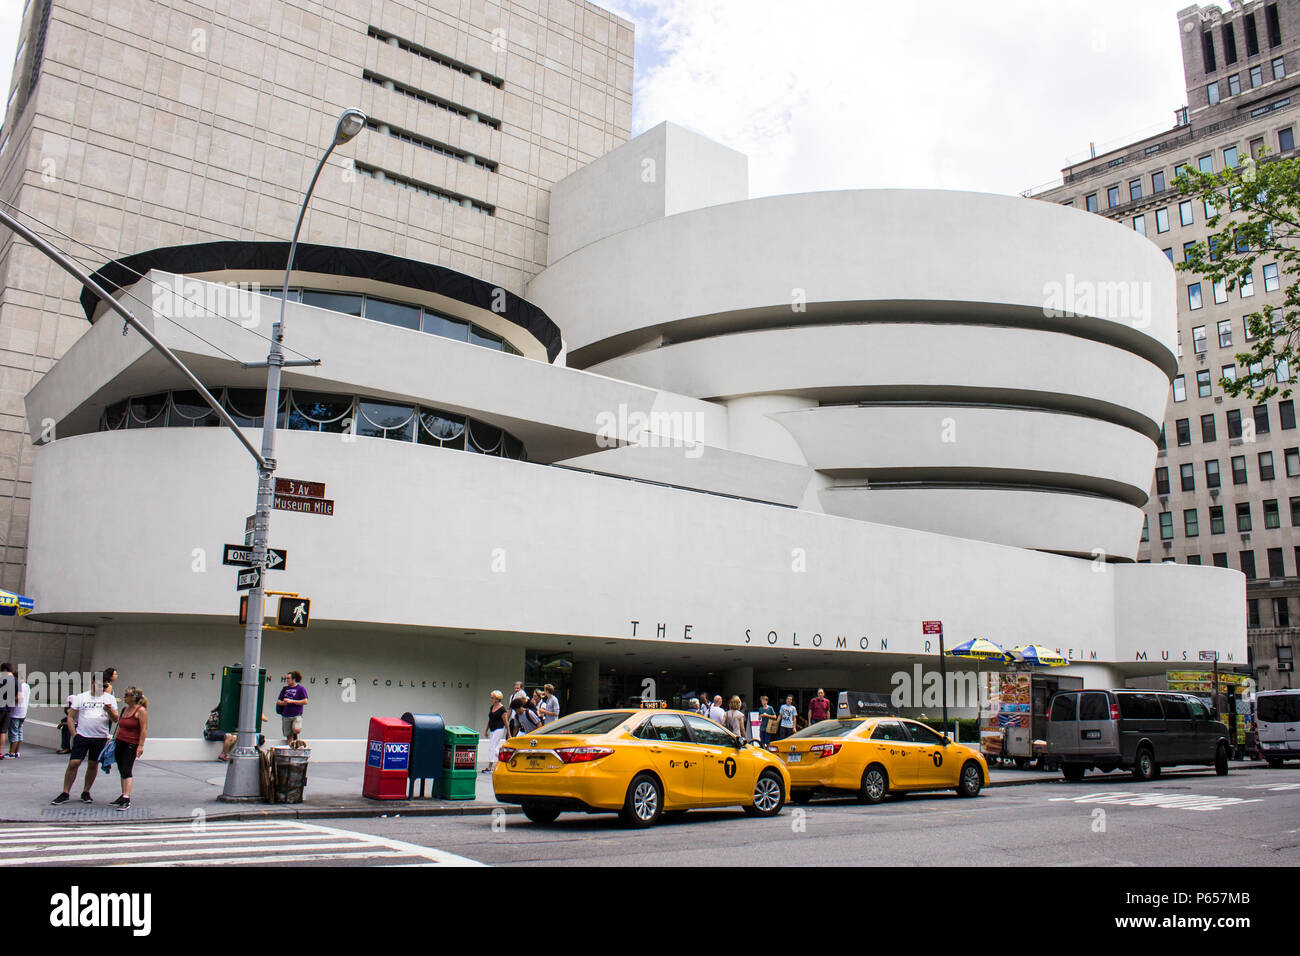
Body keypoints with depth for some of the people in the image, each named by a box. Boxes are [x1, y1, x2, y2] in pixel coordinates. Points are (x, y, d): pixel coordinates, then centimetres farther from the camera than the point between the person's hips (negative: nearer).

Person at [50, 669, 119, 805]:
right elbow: (70, 717, 7)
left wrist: (110, 711, -19)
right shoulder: (81, 697, 6)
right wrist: (74, 733, -3)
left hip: (100, 738, 1)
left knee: (93, 765, 7)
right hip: (82, 736, -1)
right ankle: (65, 793, 5)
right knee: (73, 763, -6)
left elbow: (115, 719, 2)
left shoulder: (109, 698, 7)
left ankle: (85, 793, 19)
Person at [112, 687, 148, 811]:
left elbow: (144, 729, -15)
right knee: (122, 770, 12)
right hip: (120, 742, 8)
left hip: (131, 744, -8)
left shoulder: (141, 710, -11)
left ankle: (126, 800, -19)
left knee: (126, 770, -15)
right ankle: (123, 796, 21)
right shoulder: (124, 709, 13)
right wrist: (114, 739, 19)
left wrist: (141, 745, -19)